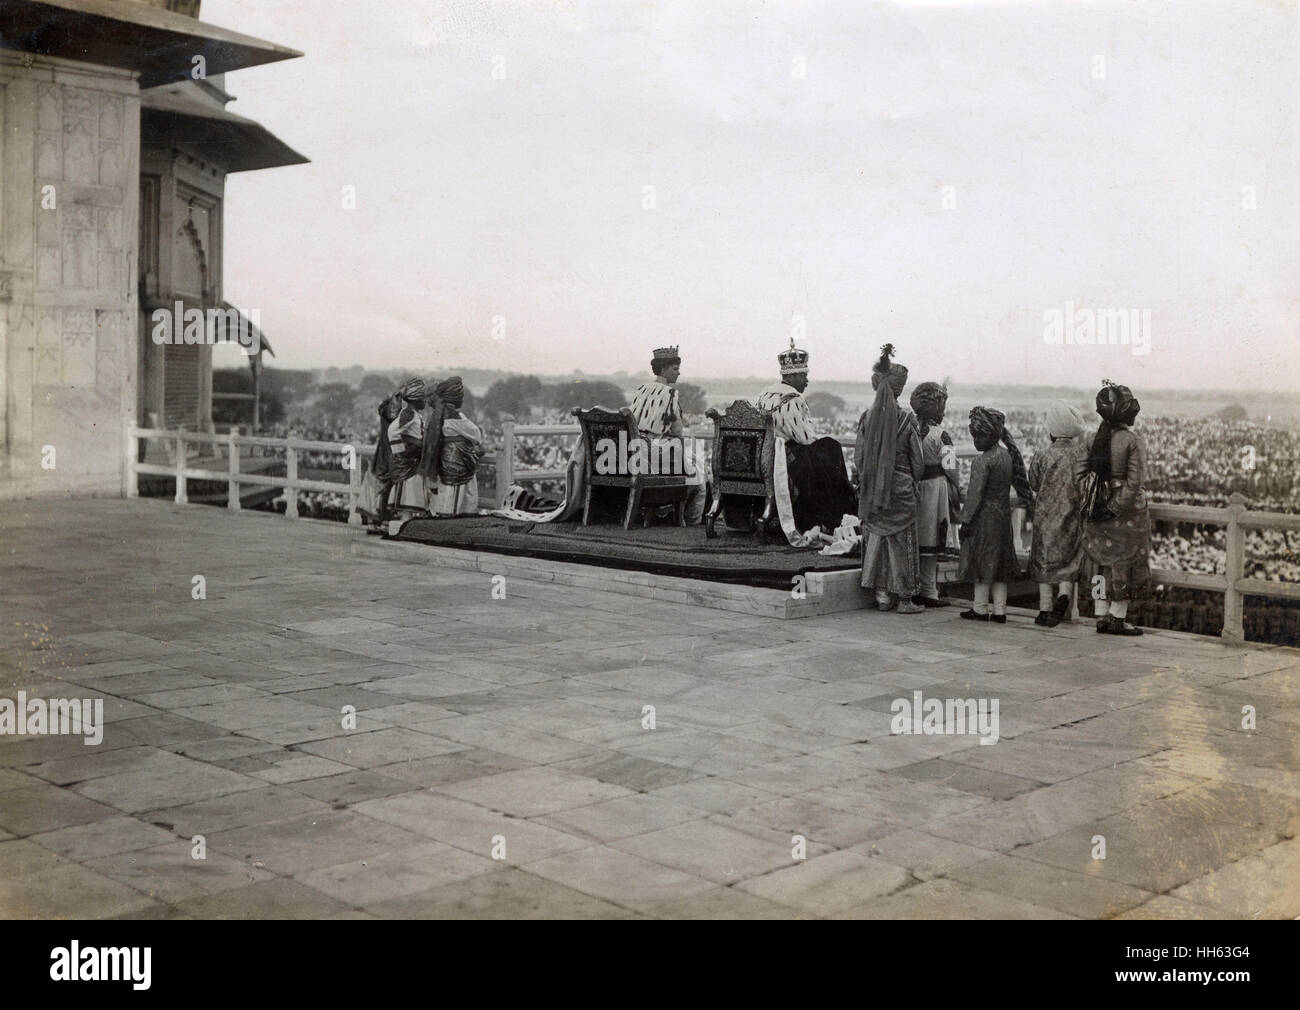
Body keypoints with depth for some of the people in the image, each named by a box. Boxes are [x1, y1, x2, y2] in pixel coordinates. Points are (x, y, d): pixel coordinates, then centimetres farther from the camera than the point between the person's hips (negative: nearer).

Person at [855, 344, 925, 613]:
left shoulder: (867, 417, -3)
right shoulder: (907, 418, -10)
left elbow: (858, 457, 1)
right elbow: (917, 461, -4)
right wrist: (912, 482, 13)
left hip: (872, 490, 3)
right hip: (901, 488, -2)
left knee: (875, 537, 11)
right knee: (901, 540, 6)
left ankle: (881, 595, 12)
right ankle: (905, 598, 9)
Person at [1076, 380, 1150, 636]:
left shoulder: (1096, 438, 0)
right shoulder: (1134, 441, -14)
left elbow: (1082, 471, 2)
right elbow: (1135, 482, -17)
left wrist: (1091, 506, 7)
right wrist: (1115, 508, -12)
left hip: (1098, 510, 5)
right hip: (1128, 514, -5)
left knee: (1101, 562, 12)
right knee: (1125, 564, 5)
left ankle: (1101, 616, 15)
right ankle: (1117, 618, 10)